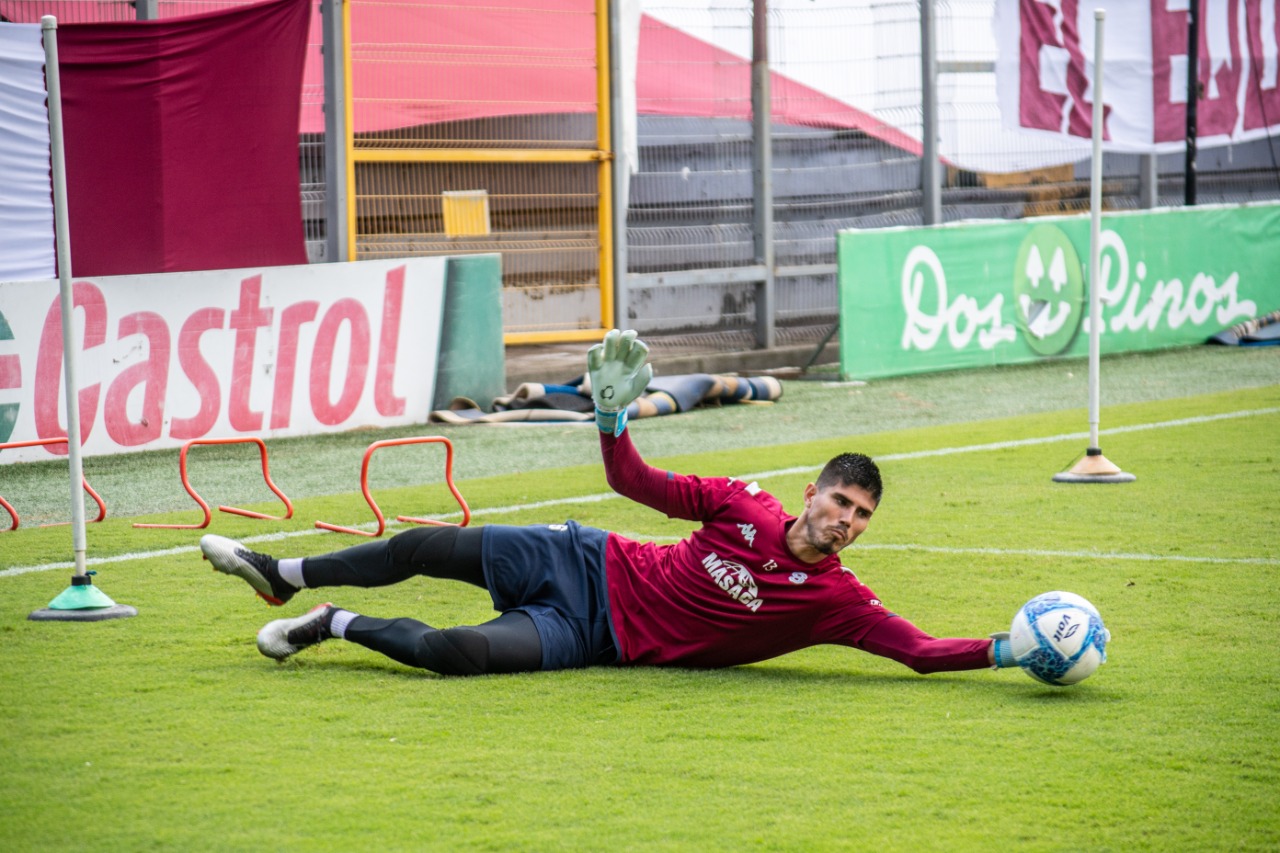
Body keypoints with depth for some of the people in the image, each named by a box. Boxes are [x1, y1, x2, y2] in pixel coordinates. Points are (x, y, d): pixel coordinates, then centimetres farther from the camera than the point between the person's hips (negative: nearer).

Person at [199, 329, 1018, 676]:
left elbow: (919, 647, -22)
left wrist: (1001, 650, -37)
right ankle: (288, 576, 32)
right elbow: (635, 482, -2)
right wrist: (614, 419, -20)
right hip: (591, 564, 3)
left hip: (599, 637, -3)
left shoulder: (837, 598, -14)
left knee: (453, 650, -24)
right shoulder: (746, 506, -7)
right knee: (422, 548, 6)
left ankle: (340, 626, 5)